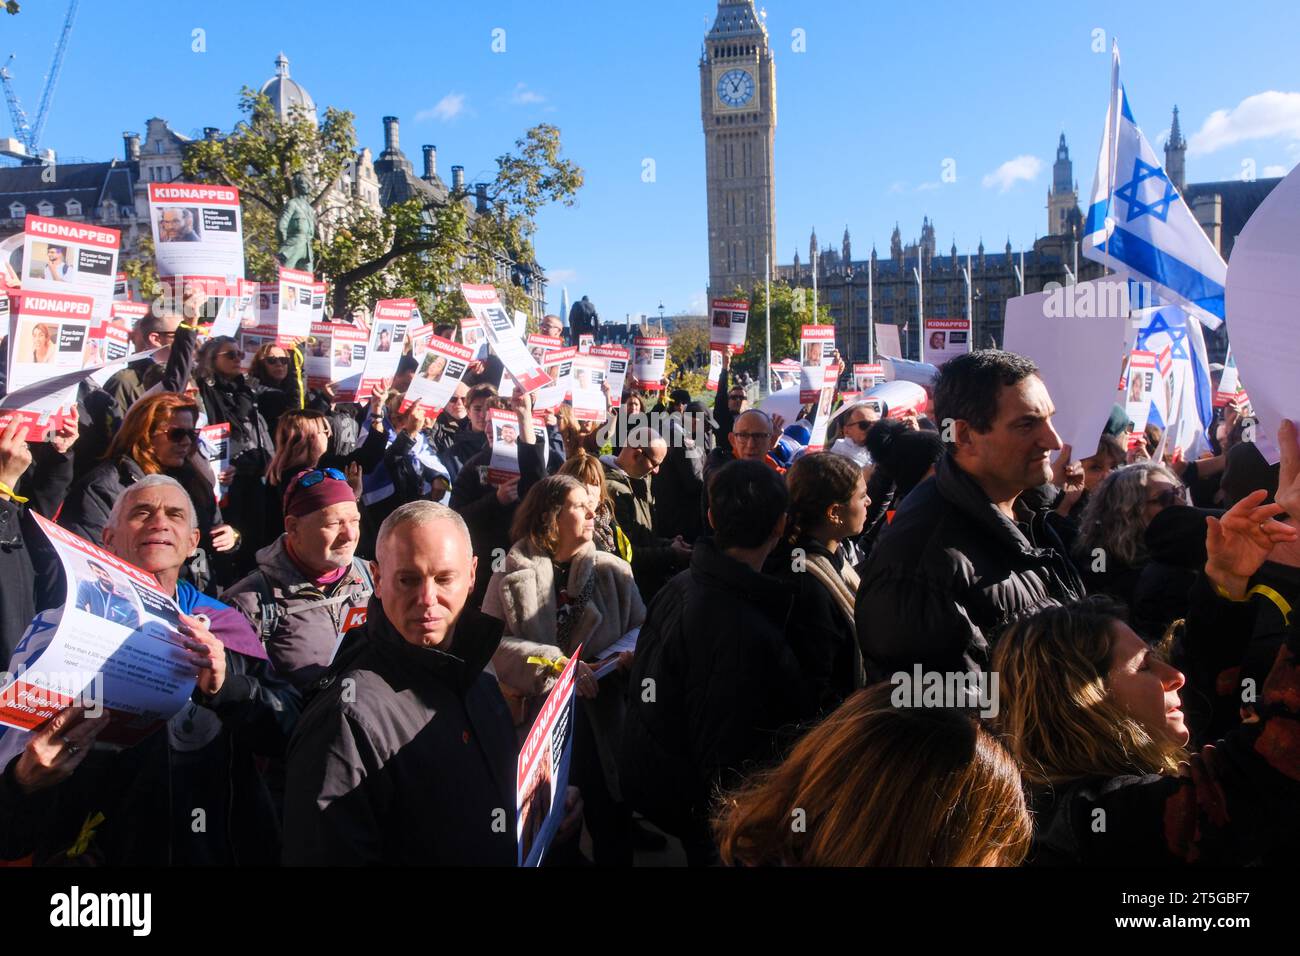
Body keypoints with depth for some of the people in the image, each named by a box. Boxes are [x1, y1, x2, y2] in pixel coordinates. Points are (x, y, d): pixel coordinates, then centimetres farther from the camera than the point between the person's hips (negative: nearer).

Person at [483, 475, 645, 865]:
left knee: (610, 814, 9)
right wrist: (555, 663, -19)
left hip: (602, 715, 2)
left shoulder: (613, 571, 5)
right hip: (537, 714, -1)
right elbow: (492, 642, -10)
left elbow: (641, 631, 6)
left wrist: (634, 655, -16)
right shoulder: (510, 575, -1)